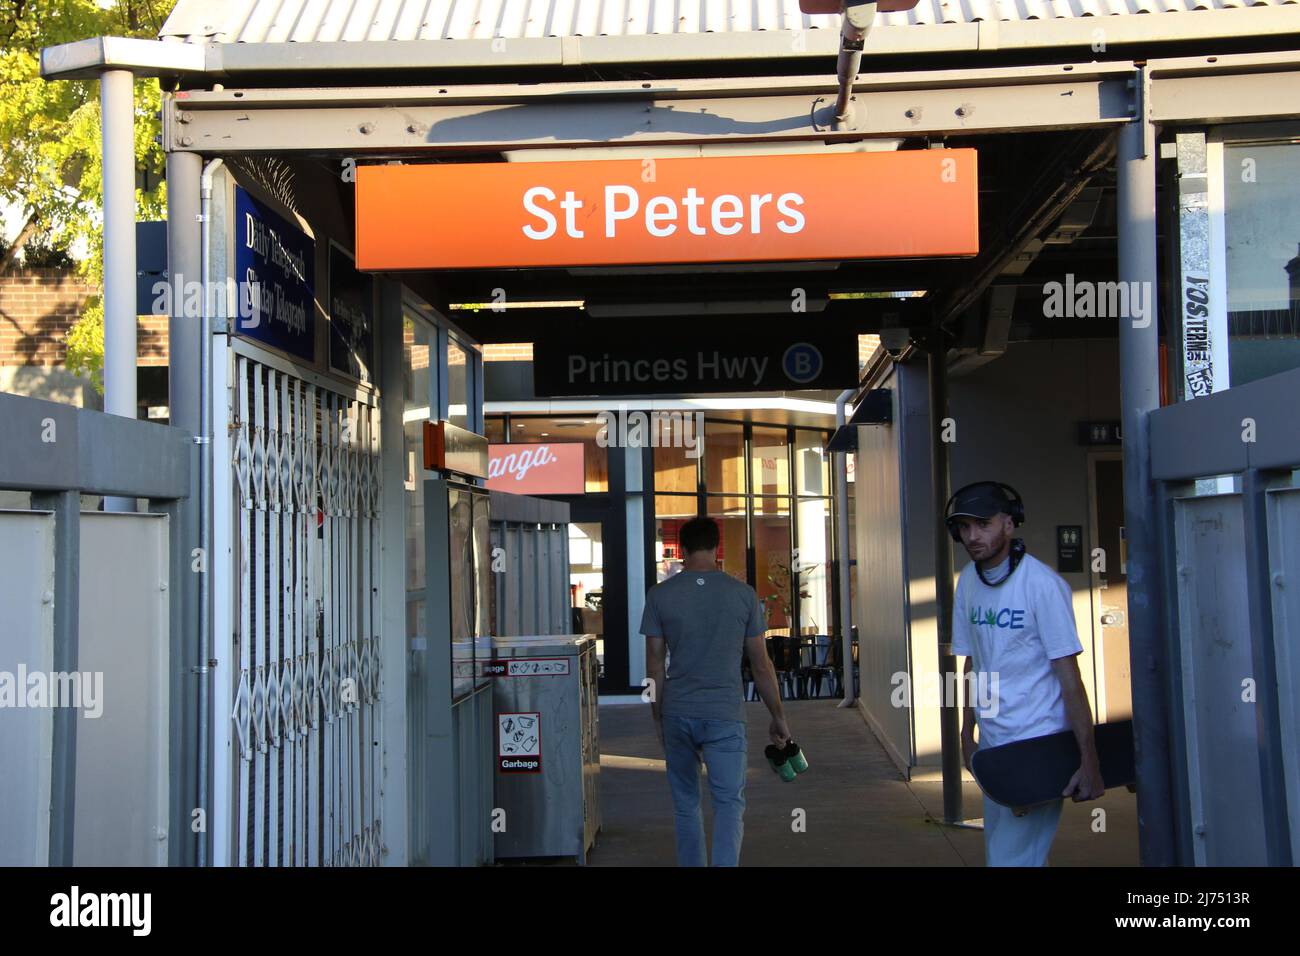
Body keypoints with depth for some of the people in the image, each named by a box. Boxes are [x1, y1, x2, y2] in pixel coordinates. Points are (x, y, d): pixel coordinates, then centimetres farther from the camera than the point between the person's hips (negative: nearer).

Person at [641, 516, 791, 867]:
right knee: (729, 804, 0)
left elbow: (654, 665, 3)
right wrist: (778, 717, 13)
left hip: (677, 714, 2)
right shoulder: (743, 594, -1)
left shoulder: (660, 595, 0)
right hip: (725, 715, -1)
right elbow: (761, 665, 3)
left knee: (685, 804, 14)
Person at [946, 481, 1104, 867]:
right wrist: (967, 733, 16)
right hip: (992, 743, 7)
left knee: (1012, 858, -10)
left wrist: (1089, 762, -16)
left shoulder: (1042, 584, -15)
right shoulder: (968, 581, 6)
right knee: (998, 849, 17)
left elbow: (1069, 676, -16)